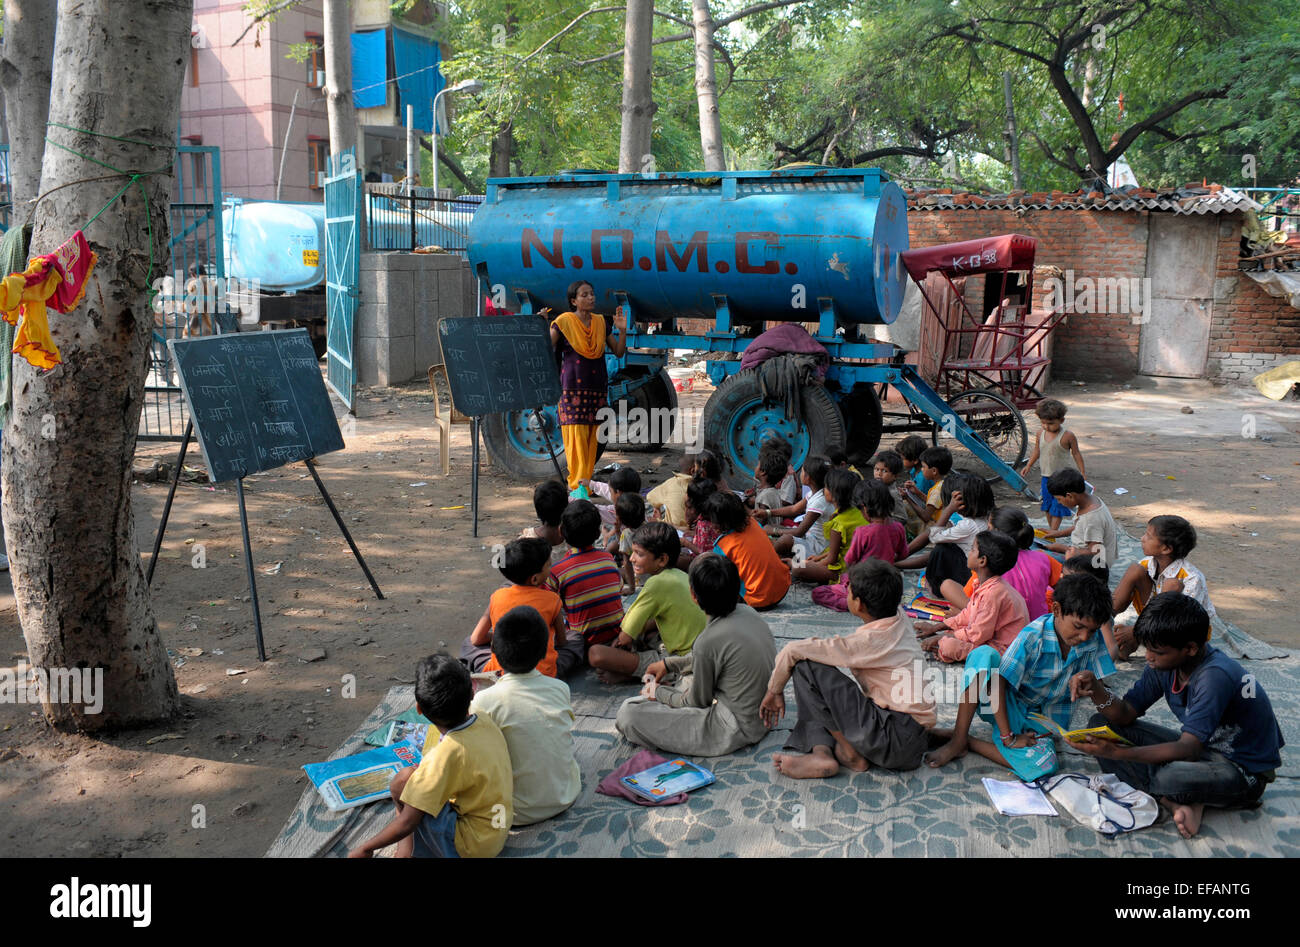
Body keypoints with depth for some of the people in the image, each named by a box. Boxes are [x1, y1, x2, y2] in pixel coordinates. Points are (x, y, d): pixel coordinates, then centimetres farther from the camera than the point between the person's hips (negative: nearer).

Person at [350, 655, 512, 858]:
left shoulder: (447, 753, -26)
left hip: (472, 848, -8)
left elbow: (407, 822, -23)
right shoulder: (485, 722, -6)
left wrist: (365, 849, -8)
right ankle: (406, 848, 5)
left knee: (403, 781, -15)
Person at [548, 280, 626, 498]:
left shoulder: (600, 322, 12)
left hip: (597, 388, 5)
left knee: (592, 438, 4)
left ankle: (585, 484, 12)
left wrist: (622, 331, -2)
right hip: (573, 387, -5)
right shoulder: (563, 322, -2)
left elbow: (619, 352, 12)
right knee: (576, 436, -9)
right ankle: (576, 486, -8)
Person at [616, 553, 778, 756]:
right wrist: (669, 663, 19)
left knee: (629, 712, -15)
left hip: (735, 729, -9)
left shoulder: (709, 641, -26)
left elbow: (698, 701, -10)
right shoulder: (747, 612, -2)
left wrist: (659, 693, 8)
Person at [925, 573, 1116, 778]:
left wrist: (1083, 684, -26)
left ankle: (968, 741, -13)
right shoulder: (1033, 637, -21)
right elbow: (999, 684, -24)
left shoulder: (1093, 640, -9)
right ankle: (958, 739, -25)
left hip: (1039, 719, 3)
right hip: (1003, 708, -3)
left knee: (1045, 766, -33)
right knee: (985, 654, -34)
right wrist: (1008, 737, -26)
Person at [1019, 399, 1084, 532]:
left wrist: (1082, 472, -3)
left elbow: (1076, 453, -5)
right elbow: (1037, 450, 14)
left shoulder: (1067, 436, -16)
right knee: (1047, 503, 14)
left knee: (1057, 504, -3)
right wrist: (1028, 466, 14)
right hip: (1046, 475, 5)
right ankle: (1050, 527, 28)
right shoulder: (1040, 433, -2)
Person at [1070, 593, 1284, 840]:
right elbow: (1125, 714, -1)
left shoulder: (1215, 676, -30)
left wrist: (1116, 753, -44)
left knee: (1170, 777, -41)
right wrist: (1097, 690, -24)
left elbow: (1188, 749, -35)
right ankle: (1177, 801, -15)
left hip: (1244, 771, -8)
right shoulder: (1165, 662, -6)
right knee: (1101, 724, -4)